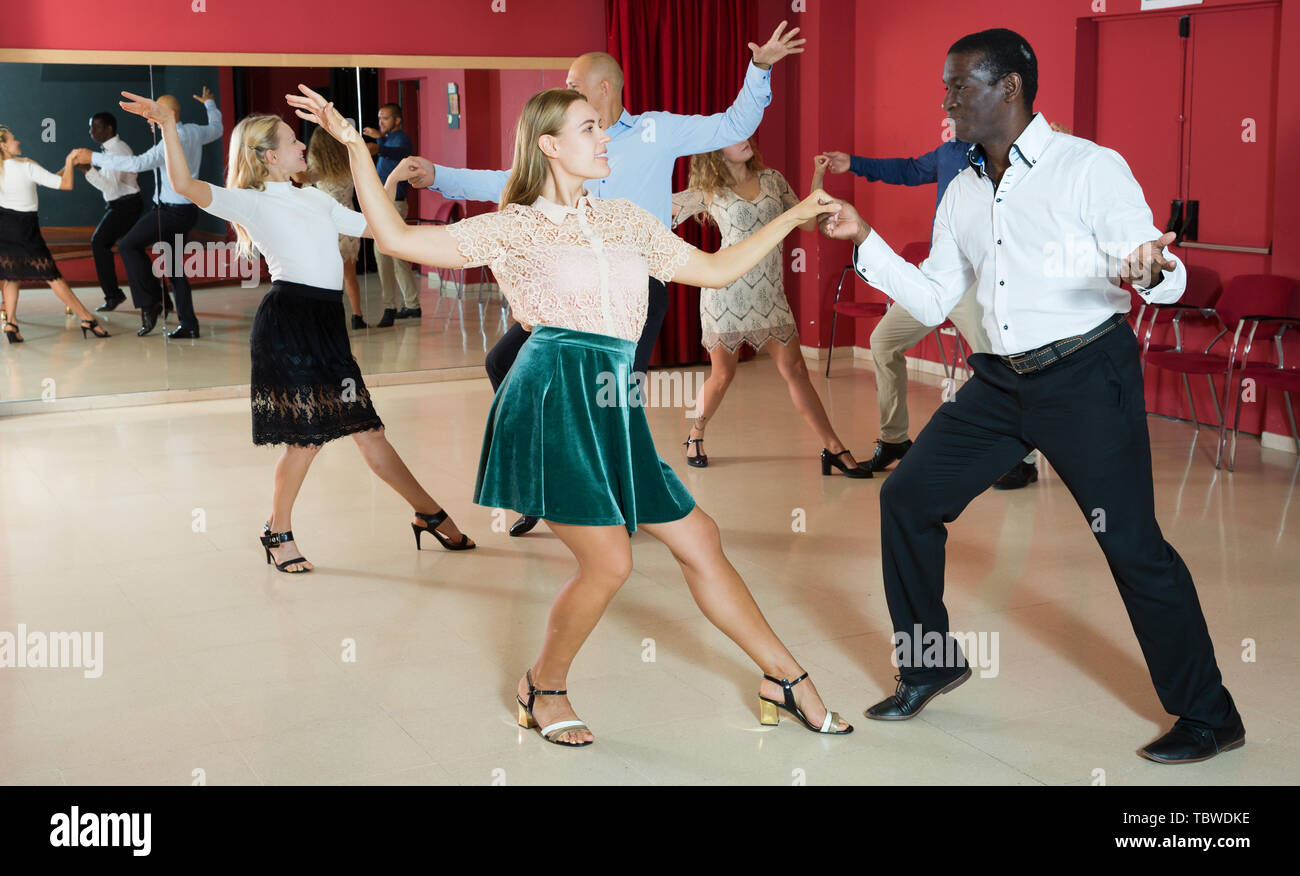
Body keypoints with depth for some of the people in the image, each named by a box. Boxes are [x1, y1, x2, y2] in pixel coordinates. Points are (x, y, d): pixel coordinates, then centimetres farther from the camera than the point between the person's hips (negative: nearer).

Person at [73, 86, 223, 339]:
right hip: (186, 210, 9)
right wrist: (210, 104, 47)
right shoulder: (194, 132, 6)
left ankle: (150, 302, -5)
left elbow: (138, 163, -28)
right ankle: (188, 325, 13)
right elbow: (216, 128, 29)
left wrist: (94, 158, -25)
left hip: (171, 211, -9)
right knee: (174, 266, 13)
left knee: (128, 246, -5)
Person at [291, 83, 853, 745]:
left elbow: (716, 270, 25)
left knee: (698, 540, 7)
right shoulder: (516, 227, 5)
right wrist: (353, 145, -4)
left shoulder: (624, 219, 20)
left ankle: (785, 679, 20)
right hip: (555, 398, -6)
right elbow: (397, 238, 1)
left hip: (613, 408, 6)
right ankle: (543, 688, 13)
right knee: (608, 560, -13)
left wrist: (793, 217, 22)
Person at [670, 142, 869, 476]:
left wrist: (818, 178, 6)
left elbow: (808, 222, 13)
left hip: (770, 294, 2)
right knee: (722, 375, 5)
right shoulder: (709, 192, 2)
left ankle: (834, 449, -3)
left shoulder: (772, 179, 11)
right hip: (725, 290, -2)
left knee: (795, 370, -2)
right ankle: (695, 438, 30)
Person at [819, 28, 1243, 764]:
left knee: (1132, 541, -6)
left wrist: (1151, 271, -36)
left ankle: (1209, 717, 10)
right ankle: (931, 666, 21)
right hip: (1003, 382, 7)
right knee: (908, 497, 3)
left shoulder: (1090, 167, -9)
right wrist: (864, 239, 3)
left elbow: (1166, 277, -11)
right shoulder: (963, 194, 11)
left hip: (1087, 377, -7)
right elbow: (932, 302, 13)